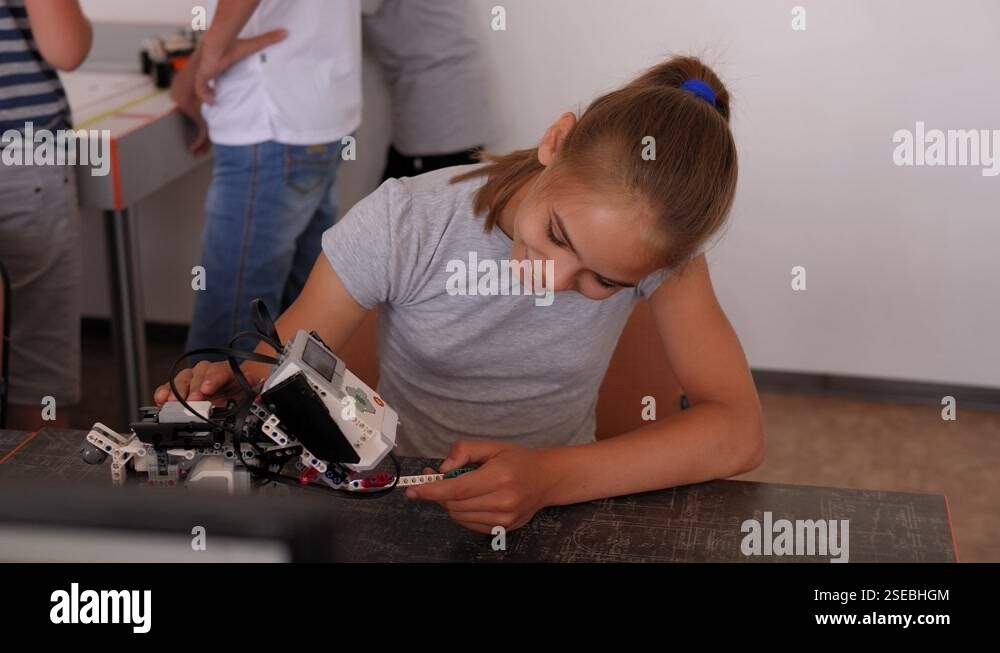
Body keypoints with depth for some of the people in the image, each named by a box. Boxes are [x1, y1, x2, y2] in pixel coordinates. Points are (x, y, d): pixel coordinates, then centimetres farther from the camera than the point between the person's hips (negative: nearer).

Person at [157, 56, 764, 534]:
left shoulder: (655, 240, -15)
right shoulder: (400, 224, -16)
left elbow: (739, 431, -21)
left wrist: (555, 476, -34)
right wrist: (231, 386, -30)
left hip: (559, 510, 0)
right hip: (403, 504, 0)